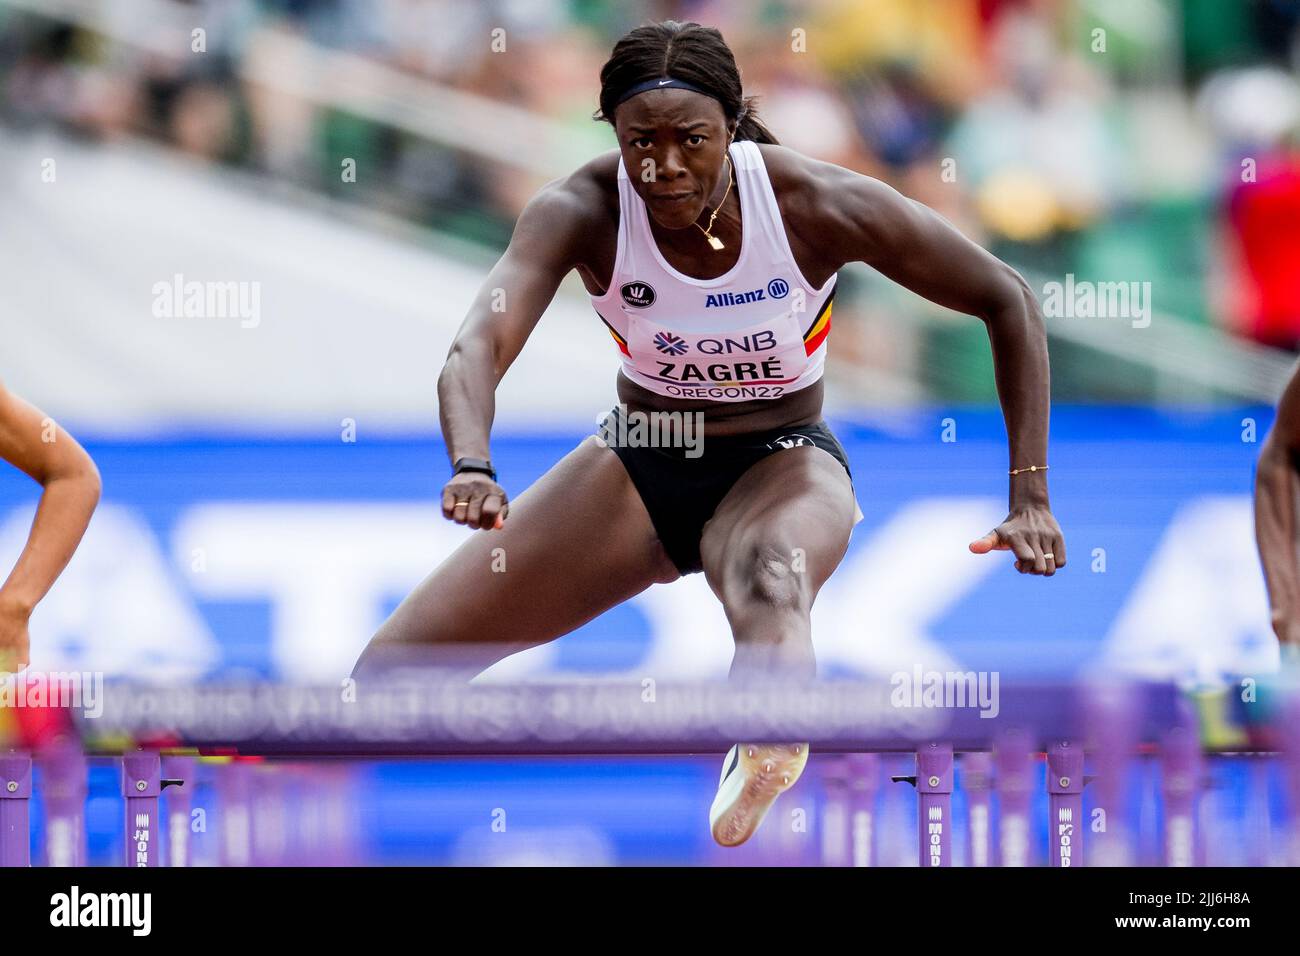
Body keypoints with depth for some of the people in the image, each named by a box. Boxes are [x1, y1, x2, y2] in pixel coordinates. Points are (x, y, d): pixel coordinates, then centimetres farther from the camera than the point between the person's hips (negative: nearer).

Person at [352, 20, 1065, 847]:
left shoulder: (818, 205, -22)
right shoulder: (582, 212, -21)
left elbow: (1007, 300, -13)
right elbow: (480, 343, -36)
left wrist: (1031, 497, -16)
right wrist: (471, 467, -58)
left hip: (781, 467, -2)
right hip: (636, 467, 2)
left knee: (770, 582, -42)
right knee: (390, 674, -3)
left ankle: (767, 751, -69)